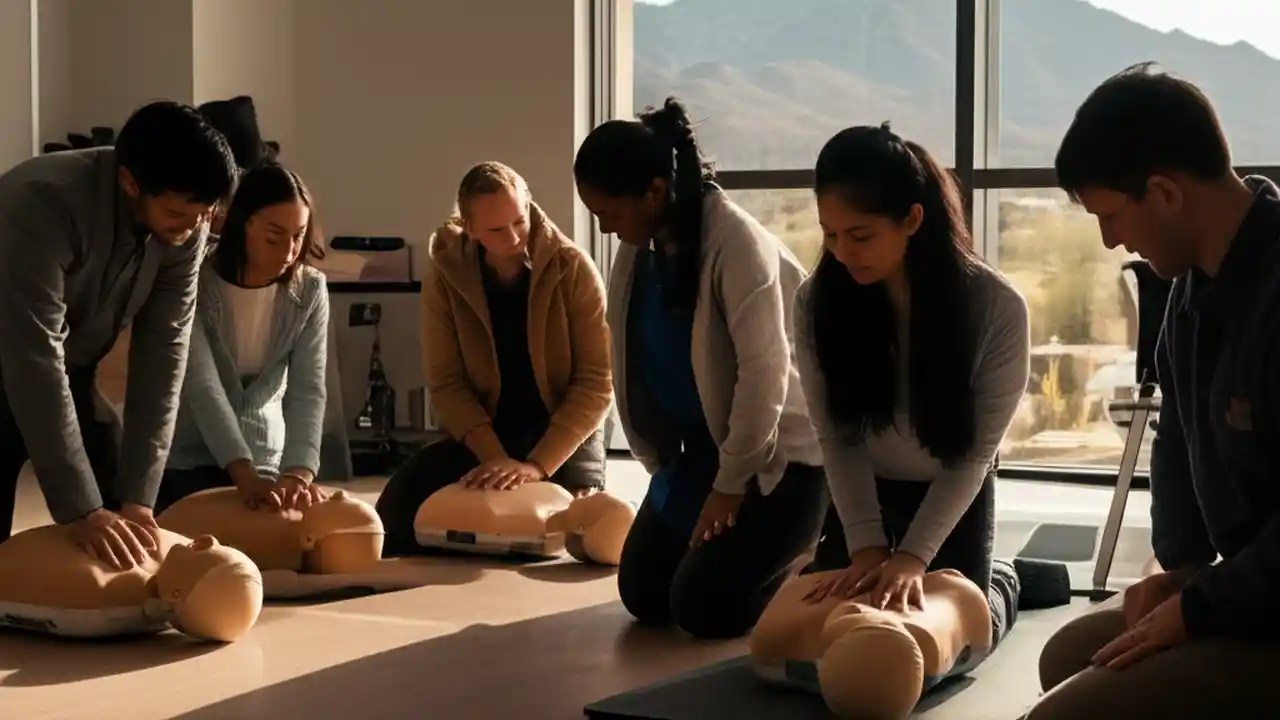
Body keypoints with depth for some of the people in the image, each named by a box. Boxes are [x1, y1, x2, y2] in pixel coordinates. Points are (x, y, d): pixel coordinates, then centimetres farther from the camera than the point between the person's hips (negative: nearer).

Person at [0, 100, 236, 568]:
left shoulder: (185, 226, -18)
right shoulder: (42, 203, -35)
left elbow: (163, 350, -17)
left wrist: (137, 497, -22)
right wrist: (81, 511, -39)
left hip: (72, 376, 5)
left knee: (118, 526, 1)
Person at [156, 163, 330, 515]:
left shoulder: (310, 290, -8)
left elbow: (308, 389, -17)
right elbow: (202, 386, -27)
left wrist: (298, 473, -35)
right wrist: (244, 475, -41)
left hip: (264, 460, 3)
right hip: (185, 461, -3)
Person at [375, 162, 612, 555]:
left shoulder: (572, 268, -16)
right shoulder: (445, 275, -10)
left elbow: (596, 383, -18)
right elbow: (446, 382, -10)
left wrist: (538, 464, -28)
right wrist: (494, 457, -26)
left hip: (565, 434, -1)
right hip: (485, 432, 1)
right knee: (399, 504, -21)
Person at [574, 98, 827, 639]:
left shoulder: (738, 242, -24)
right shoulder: (639, 248, 0)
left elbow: (763, 371, -24)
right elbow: (640, 359, 6)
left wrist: (731, 483, -19)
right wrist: (660, 461, 4)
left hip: (777, 452, -8)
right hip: (699, 449, 8)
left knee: (702, 606, -15)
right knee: (643, 596, 4)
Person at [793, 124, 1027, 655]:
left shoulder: (998, 309, -29)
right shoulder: (817, 302, -23)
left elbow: (975, 452, -23)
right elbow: (838, 438, -20)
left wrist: (912, 556, -31)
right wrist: (867, 546, -30)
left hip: (954, 490, -2)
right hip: (863, 489, 2)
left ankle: (1002, 584, 31)